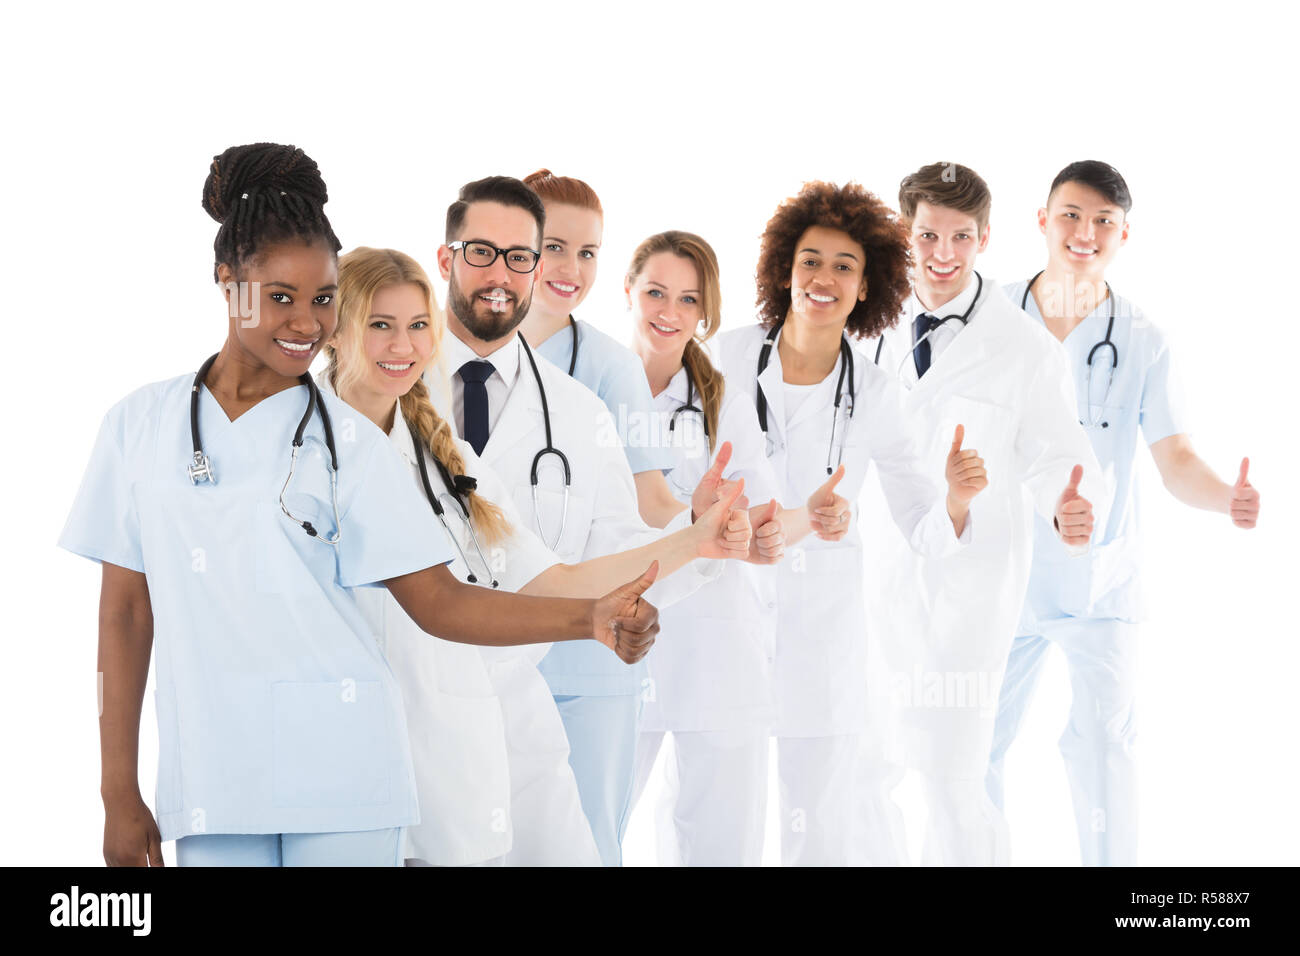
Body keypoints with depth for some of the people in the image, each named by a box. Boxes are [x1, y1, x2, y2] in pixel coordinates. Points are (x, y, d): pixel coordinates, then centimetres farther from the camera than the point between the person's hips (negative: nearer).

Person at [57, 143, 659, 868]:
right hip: (210, 780, 1)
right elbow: (126, 610, 7)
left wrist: (592, 618, -16)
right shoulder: (143, 425, 5)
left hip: (340, 780, -1)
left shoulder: (350, 444, 2)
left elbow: (440, 603, -2)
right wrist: (120, 794, 5)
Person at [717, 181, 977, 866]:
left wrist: (956, 500, -19)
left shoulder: (873, 397, -2)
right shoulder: (727, 359, -3)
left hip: (820, 624, 0)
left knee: (821, 828, 2)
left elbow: (926, 533, 2)